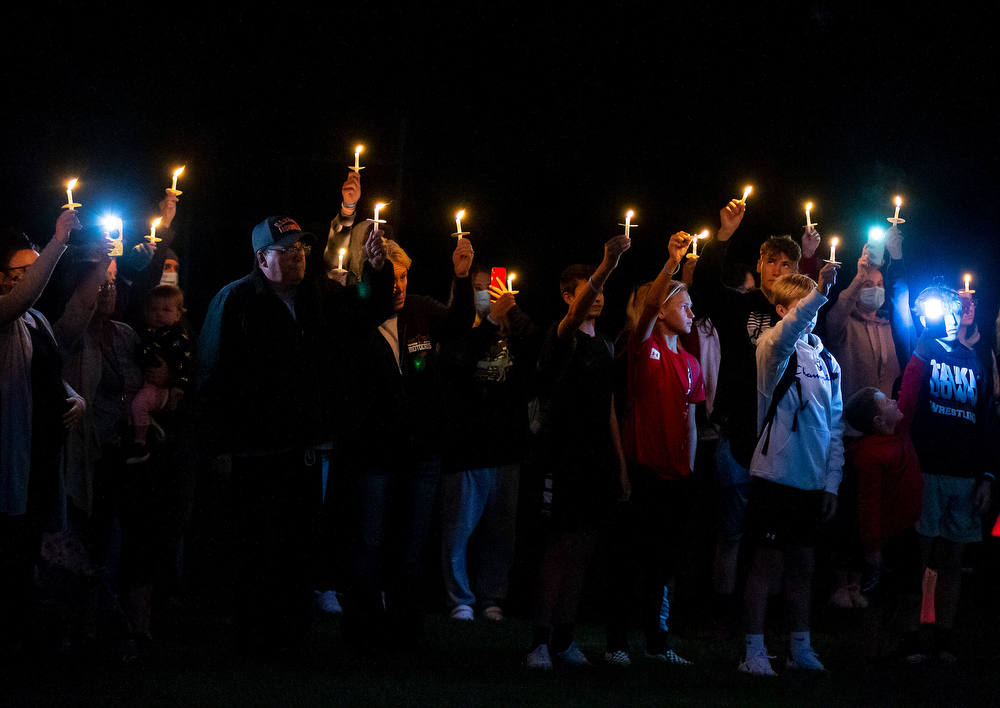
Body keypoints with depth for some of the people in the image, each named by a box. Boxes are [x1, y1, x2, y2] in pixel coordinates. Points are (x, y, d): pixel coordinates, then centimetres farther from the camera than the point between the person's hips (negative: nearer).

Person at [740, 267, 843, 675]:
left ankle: (801, 646, 21)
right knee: (769, 562, -3)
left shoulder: (827, 361, 13)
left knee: (802, 564, 13)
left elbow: (836, 427, 15)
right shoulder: (774, 348, -6)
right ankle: (754, 651, 1)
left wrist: (832, 483, 9)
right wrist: (820, 292, -45)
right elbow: (785, 335, -32)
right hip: (776, 475, -6)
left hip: (813, 482, 6)